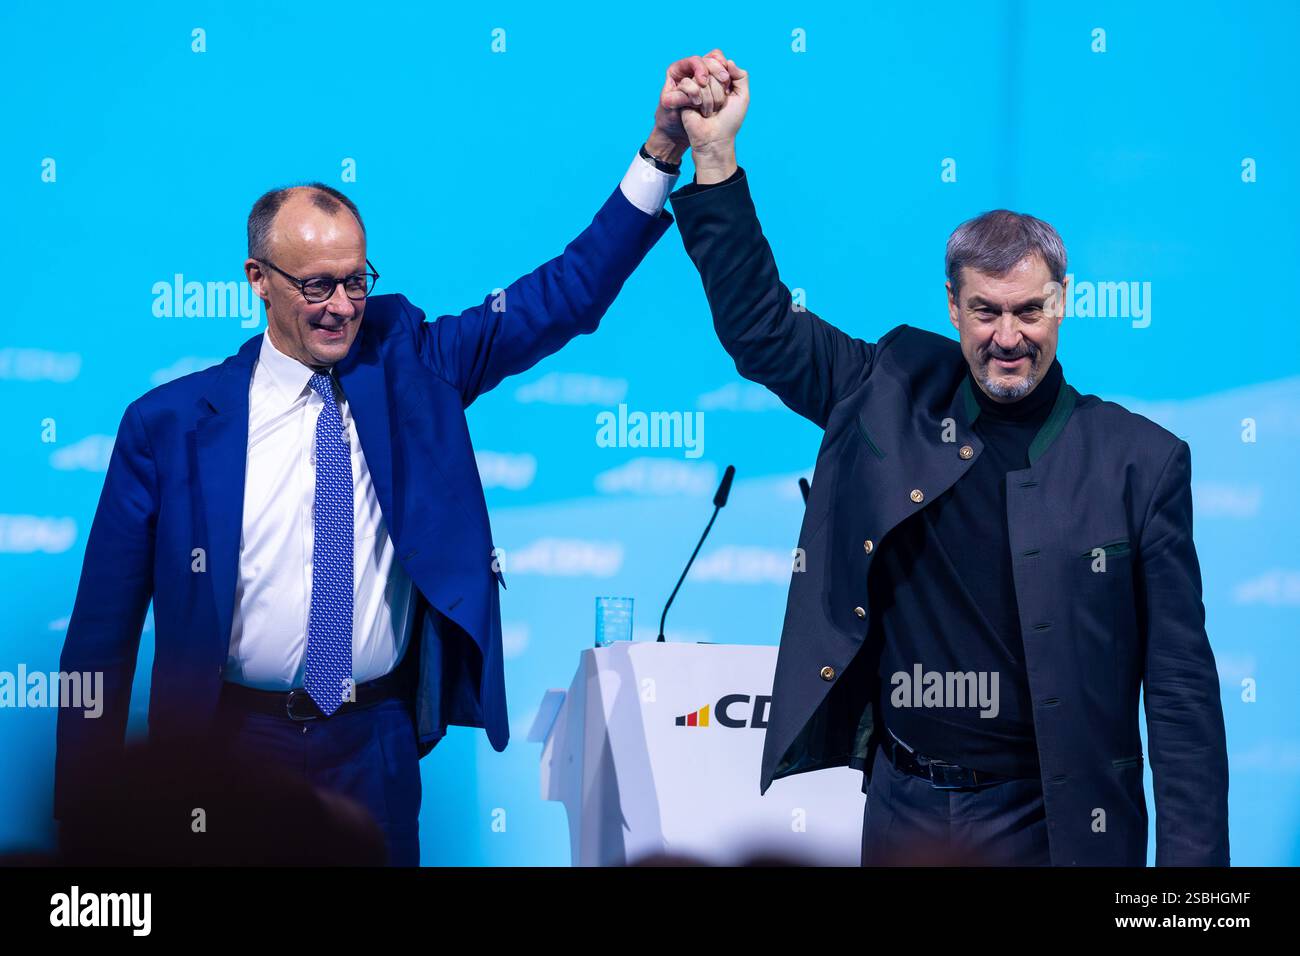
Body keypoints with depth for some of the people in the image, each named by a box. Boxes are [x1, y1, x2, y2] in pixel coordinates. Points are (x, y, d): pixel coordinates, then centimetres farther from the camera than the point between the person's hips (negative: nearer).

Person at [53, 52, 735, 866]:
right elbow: (103, 633, -2)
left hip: (376, 752, 2)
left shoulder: (406, 365, 1)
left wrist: (665, 146, -18)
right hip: (232, 742, -2)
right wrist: (82, 814, -4)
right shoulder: (169, 425, -5)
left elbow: (567, 295, -6)